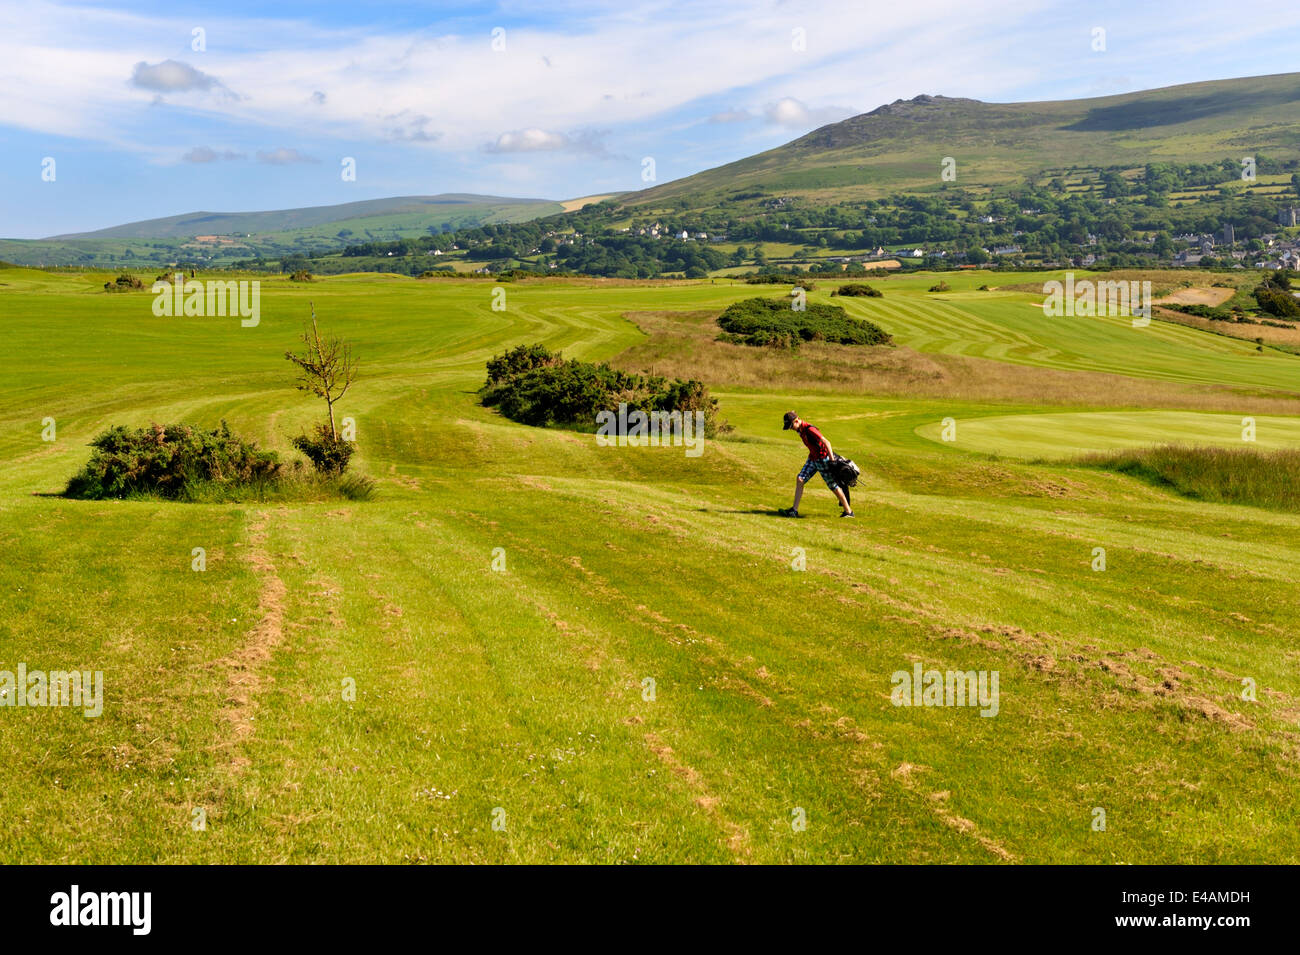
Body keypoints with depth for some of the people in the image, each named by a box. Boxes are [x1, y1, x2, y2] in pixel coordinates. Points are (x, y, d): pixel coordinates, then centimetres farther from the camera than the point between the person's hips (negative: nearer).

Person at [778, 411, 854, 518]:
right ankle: (794, 510, -1)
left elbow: (826, 442, -29)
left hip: (823, 459, -9)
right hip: (812, 458, 9)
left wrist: (832, 459, -32)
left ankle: (848, 511, 13)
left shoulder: (809, 429, -25)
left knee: (833, 486, 0)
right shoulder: (800, 430, 3)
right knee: (800, 479, -1)